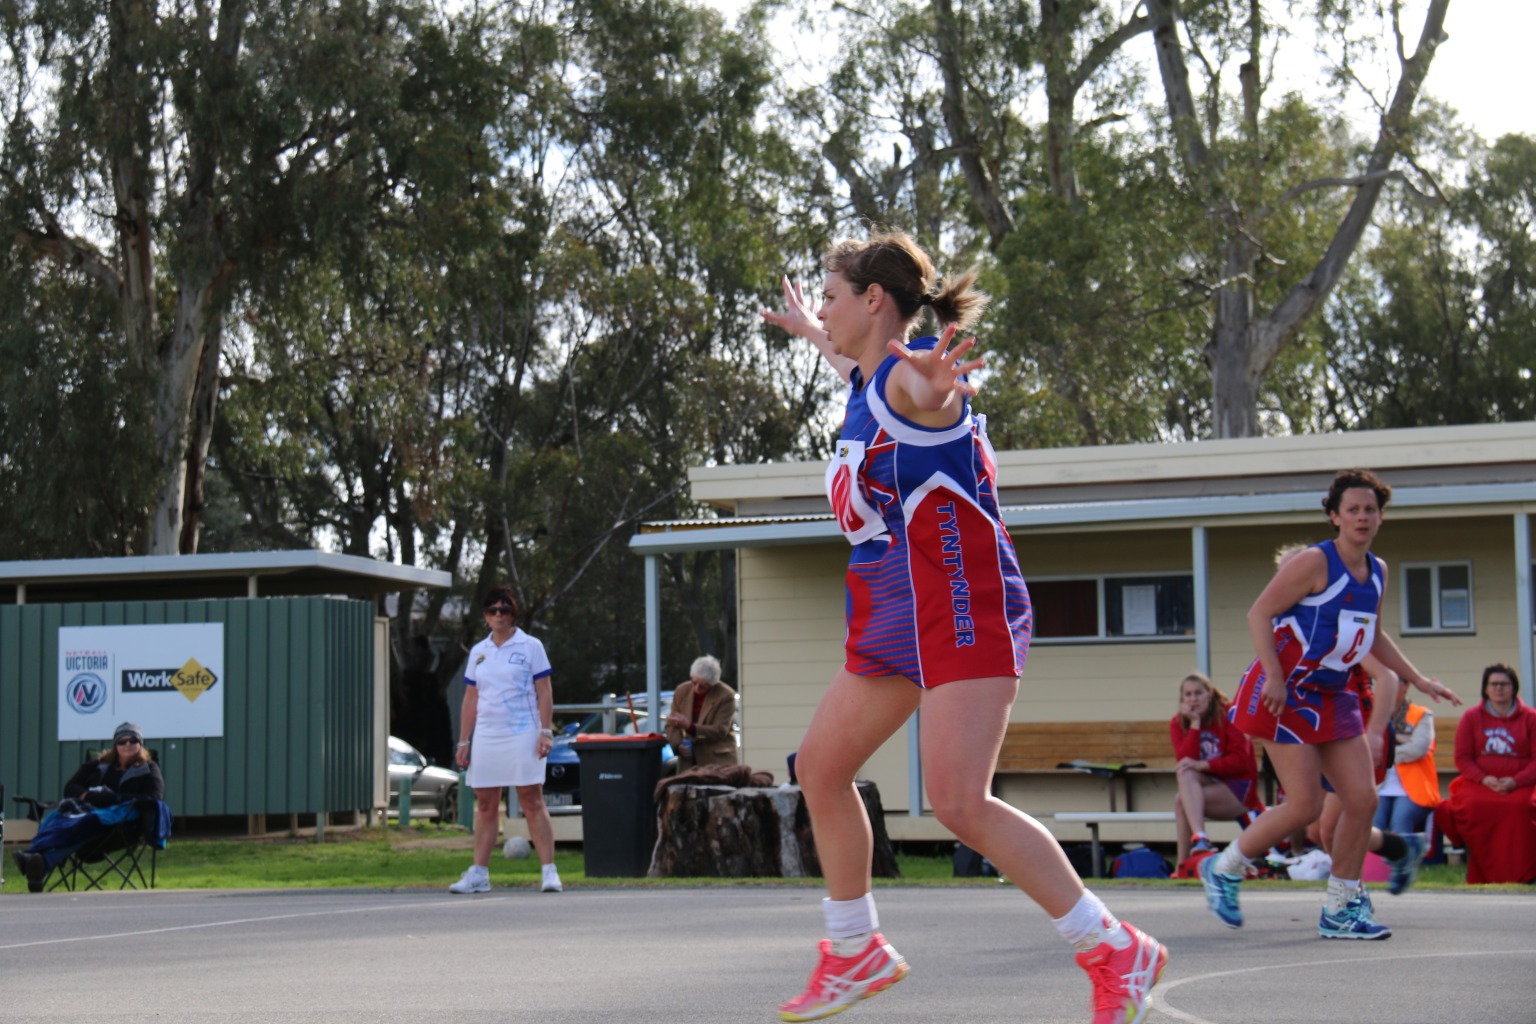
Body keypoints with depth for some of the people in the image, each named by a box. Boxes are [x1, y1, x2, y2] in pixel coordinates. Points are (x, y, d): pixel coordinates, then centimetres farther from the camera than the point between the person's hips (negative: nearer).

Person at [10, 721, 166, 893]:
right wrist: (86, 795, -1)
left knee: (80, 824, -39)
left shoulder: (148, 770, 15)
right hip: (87, 810, 5)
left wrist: (115, 798, -11)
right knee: (59, 816, -33)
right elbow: (70, 788, 24)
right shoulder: (99, 765, 27)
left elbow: (154, 798, -3)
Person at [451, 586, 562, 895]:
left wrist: (546, 732, -9)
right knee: (485, 805, 5)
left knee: (532, 802, -7)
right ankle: (479, 873, 9)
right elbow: (470, 700, 16)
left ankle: (549, 871, -7)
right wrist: (463, 742, 11)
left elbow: (544, 693, 0)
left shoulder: (530, 646, 2)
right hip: (485, 738, 4)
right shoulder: (478, 652, 14)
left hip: (522, 736, -4)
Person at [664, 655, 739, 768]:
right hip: (688, 762, 4)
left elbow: (720, 730, -13)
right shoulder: (681, 691, 6)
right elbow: (671, 725, 10)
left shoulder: (726, 695, -8)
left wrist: (690, 727, -24)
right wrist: (678, 744, -12)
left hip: (718, 761, -4)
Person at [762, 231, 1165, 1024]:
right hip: (894, 615, 10)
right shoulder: (867, 376, 13)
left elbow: (928, 395, -44)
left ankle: (1116, 953, -8)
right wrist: (811, 333, 58)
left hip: (959, 608, -10)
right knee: (819, 767, 13)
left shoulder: (910, 374, -16)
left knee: (959, 803, -18)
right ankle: (855, 952, 28)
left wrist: (935, 389, -67)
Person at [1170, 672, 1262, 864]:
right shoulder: (1178, 723, 3)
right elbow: (1185, 760, -13)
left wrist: (1202, 765, -28)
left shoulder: (1228, 716, -8)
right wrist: (1195, 723, -17)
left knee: (1181, 801, -29)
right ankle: (1199, 838, -48)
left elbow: (1241, 760, -17)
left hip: (1237, 787, -4)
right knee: (1185, 774, -32)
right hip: (1207, 786, 4)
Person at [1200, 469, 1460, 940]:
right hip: (1287, 694, -8)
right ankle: (1223, 869, 9)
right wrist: (1274, 678, -24)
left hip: (1333, 697, 8)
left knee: (1362, 799, 1)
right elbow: (1258, 614, -15)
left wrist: (1417, 679, 22)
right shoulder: (1314, 562, -14)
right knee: (1305, 805, -11)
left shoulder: (1377, 571, 11)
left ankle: (1340, 910, 12)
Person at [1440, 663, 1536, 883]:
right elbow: (1462, 758, 8)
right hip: (1480, 783, 1)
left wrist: (1515, 781, -14)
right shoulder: (1471, 717, 14)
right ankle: (1480, 874, -28)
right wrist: (1484, 778, -11)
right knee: (1474, 805, -33)